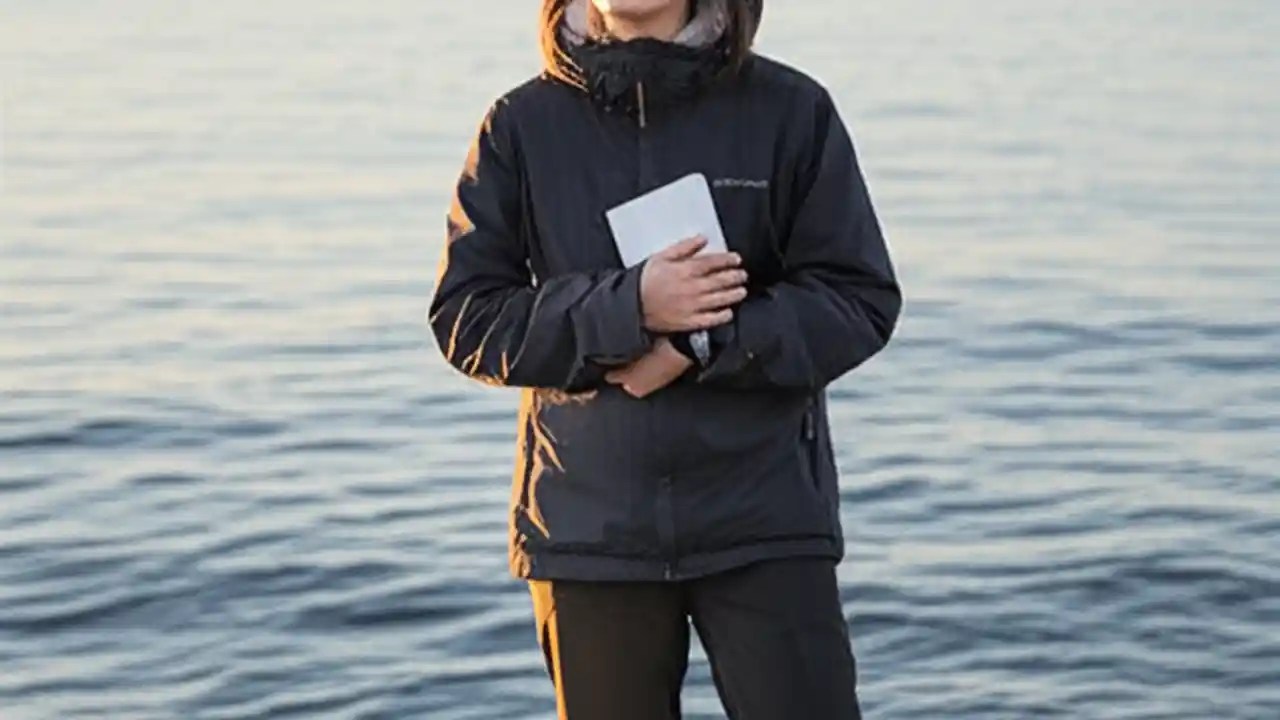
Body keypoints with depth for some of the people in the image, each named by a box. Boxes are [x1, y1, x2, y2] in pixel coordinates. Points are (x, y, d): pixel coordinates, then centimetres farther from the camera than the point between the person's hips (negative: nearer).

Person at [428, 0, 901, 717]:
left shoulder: (790, 108, 1)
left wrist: (698, 343, -15)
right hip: (589, 520, 2)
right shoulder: (524, 125, 5)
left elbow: (862, 302, -2)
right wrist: (629, 310, -15)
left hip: (763, 514, -1)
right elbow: (465, 317, -1)